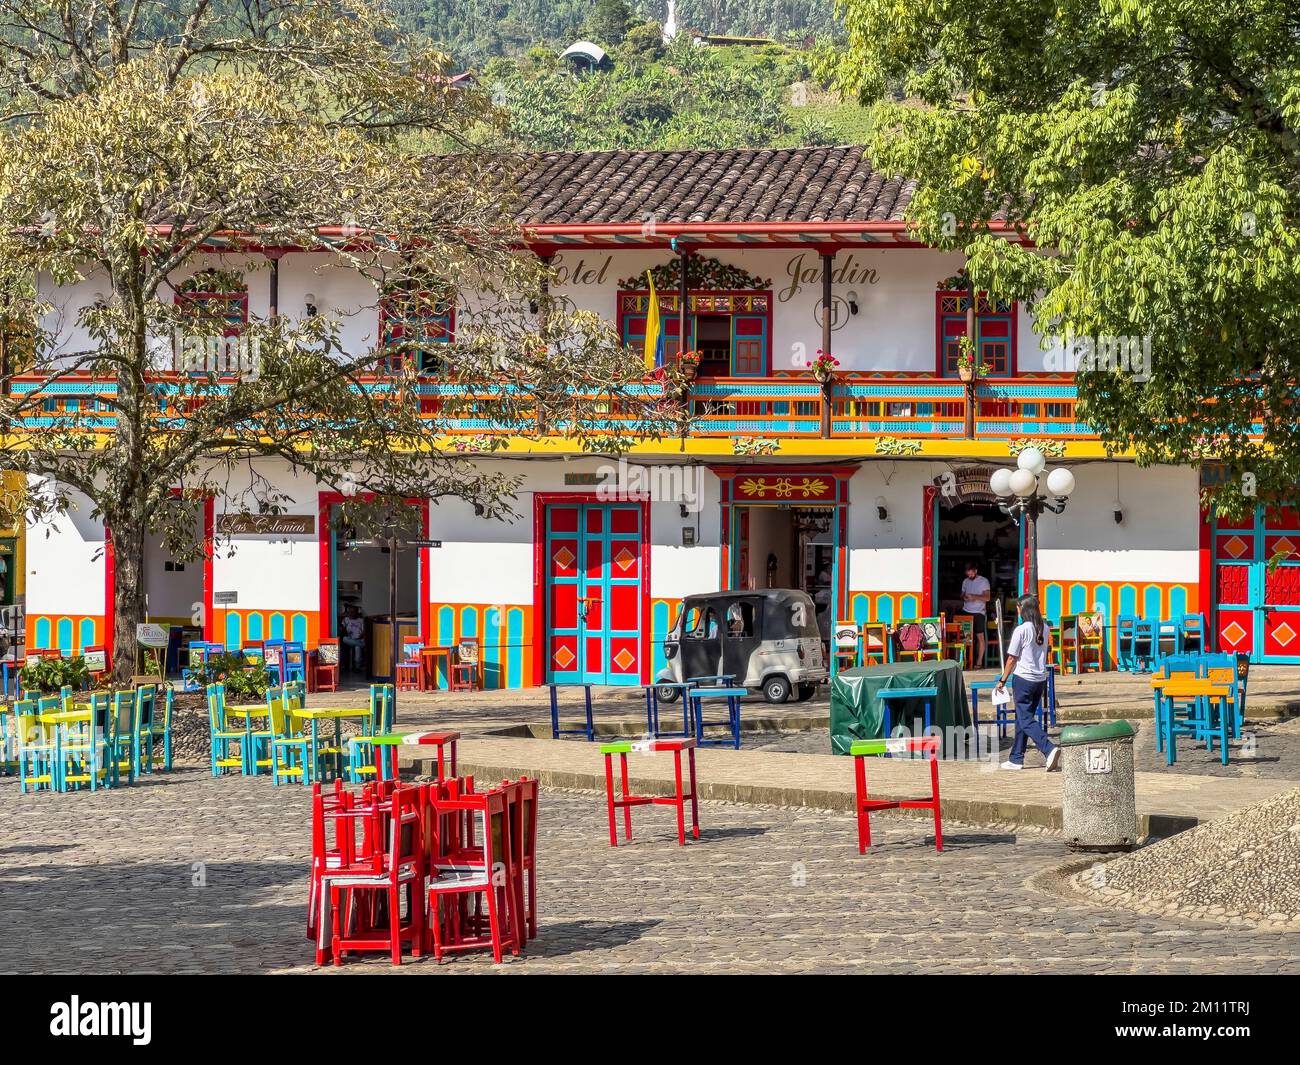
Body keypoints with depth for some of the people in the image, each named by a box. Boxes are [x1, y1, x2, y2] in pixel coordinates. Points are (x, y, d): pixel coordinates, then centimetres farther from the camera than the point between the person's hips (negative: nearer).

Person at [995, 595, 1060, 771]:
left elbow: (1012, 659, -10)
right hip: (1041, 679, 7)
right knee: (1022, 718, 16)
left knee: (1026, 720, -4)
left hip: (1023, 679, -7)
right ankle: (1016, 759, 20)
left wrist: (1002, 680, -1)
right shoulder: (1044, 628, 5)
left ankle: (1050, 749, -23)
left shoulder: (1021, 630, -14)